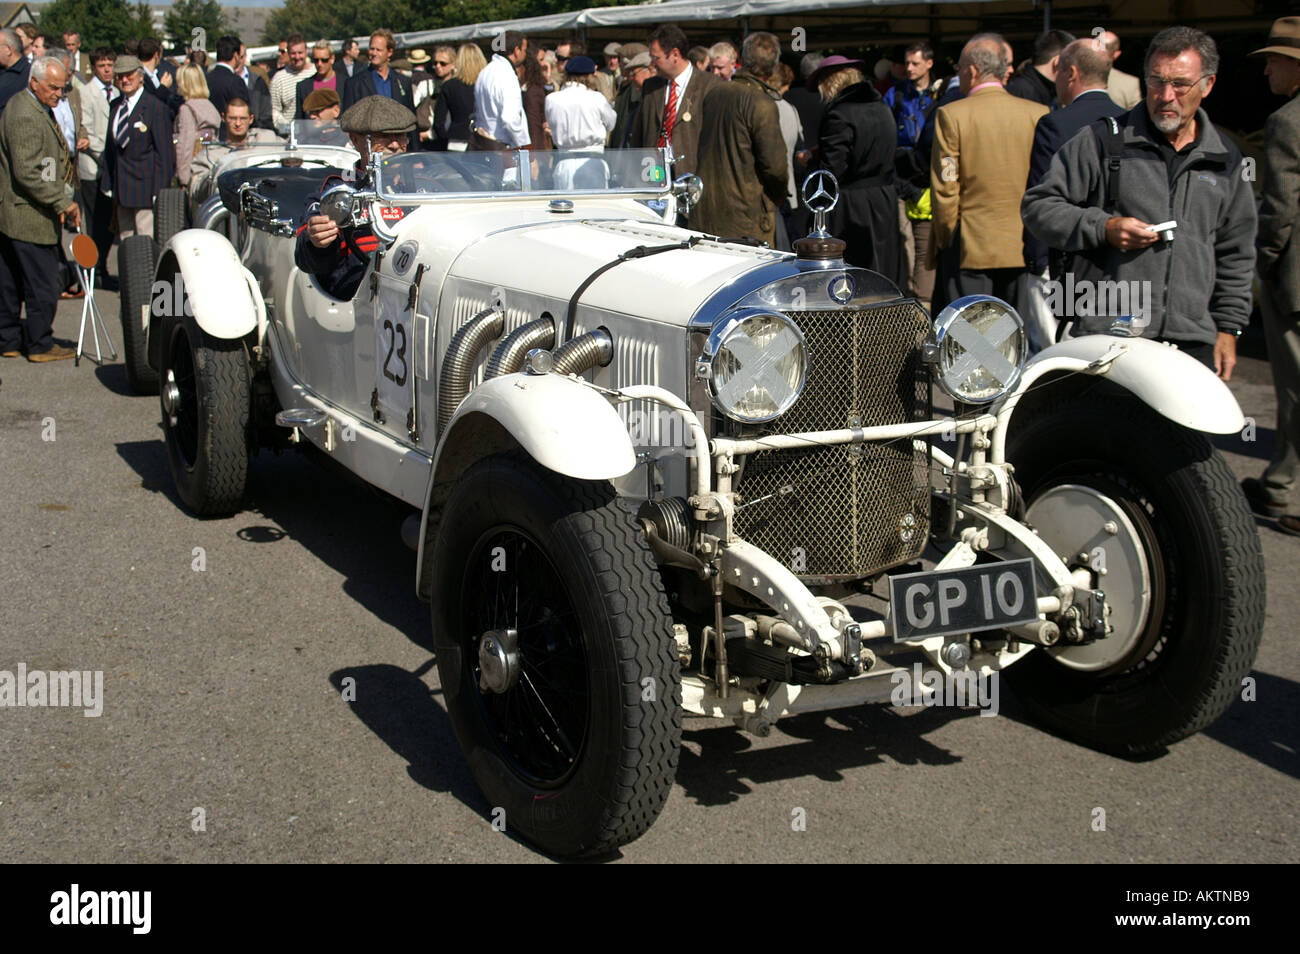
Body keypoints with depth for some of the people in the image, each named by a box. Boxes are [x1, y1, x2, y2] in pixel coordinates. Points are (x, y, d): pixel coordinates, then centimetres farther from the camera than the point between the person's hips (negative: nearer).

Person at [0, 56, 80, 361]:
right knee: (42, 284, -2)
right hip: (29, 218, -11)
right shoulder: (24, 116, -19)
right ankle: (40, 344, 8)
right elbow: (27, 173, -24)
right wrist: (64, 202, -21)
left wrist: (59, 202, 17)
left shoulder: (37, 110, 14)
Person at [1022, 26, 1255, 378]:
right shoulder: (1104, 140, 3)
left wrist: (1227, 329, 16)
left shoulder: (1225, 160, 15)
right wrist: (1103, 229, -11)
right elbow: (1037, 205, 3)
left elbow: (1235, 254, 21)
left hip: (1193, 342, 3)